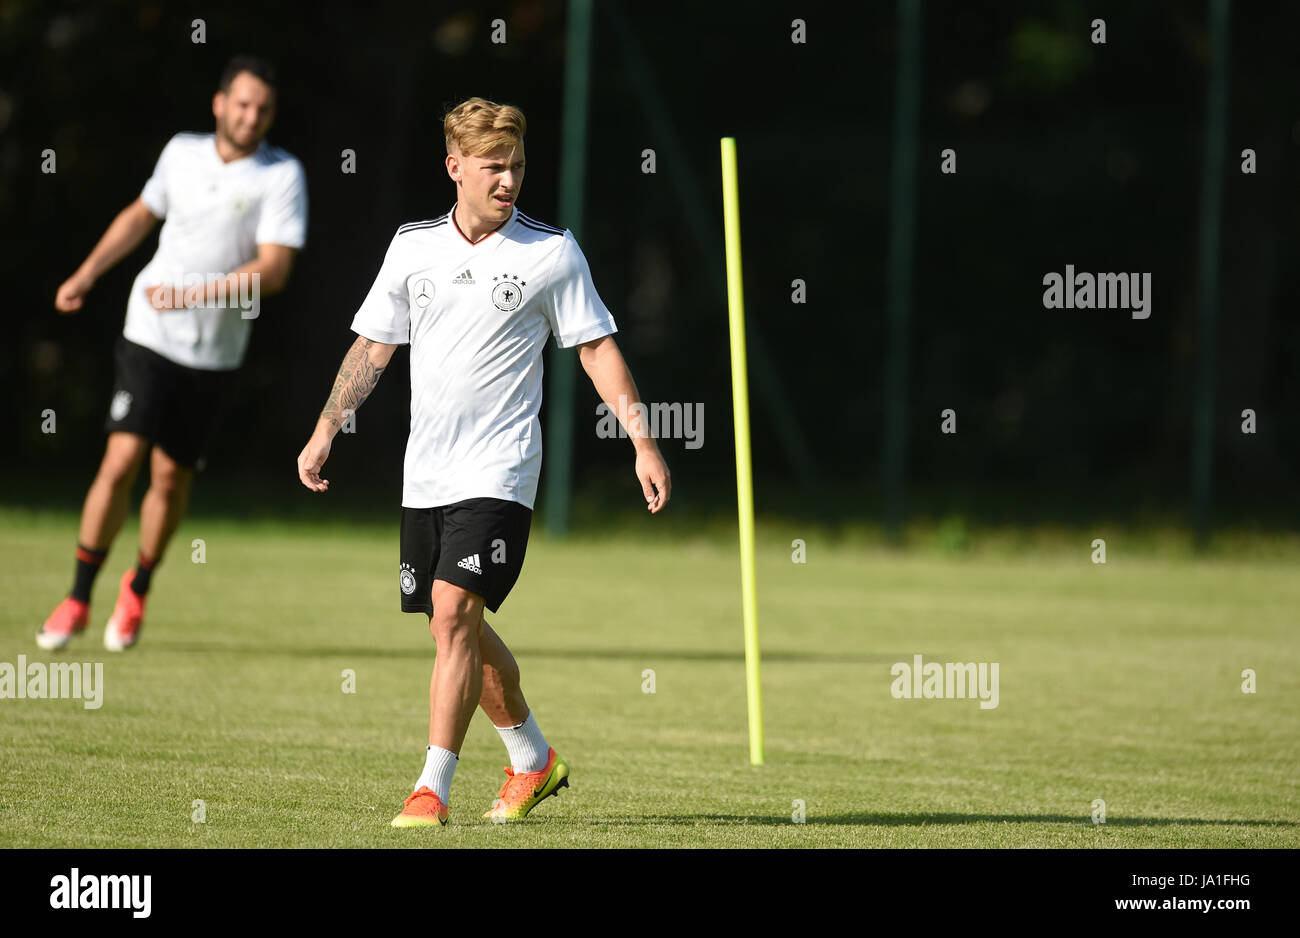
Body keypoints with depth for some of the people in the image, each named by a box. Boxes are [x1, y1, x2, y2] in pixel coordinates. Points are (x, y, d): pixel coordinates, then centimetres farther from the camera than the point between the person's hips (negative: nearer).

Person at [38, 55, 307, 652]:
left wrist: (193, 294, -25)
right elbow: (140, 216, 22)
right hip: (148, 336, 1)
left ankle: (138, 590, 31)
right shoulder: (181, 153, 3)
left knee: (171, 476, 5)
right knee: (122, 460, -12)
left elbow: (273, 270, -17)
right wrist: (86, 275, 19)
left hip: (214, 353, -1)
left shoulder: (281, 175, -8)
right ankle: (78, 599, 0)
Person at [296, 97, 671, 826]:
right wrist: (326, 429, 8)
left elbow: (598, 349, 1)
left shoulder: (553, 252, -3)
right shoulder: (414, 247, 7)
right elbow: (373, 347, 15)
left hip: (499, 471, -5)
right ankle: (534, 759, 32)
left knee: (454, 610, -18)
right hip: (426, 474, 5)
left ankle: (432, 790, -15)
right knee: (459, 628, 11)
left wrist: (643, 440, -4)